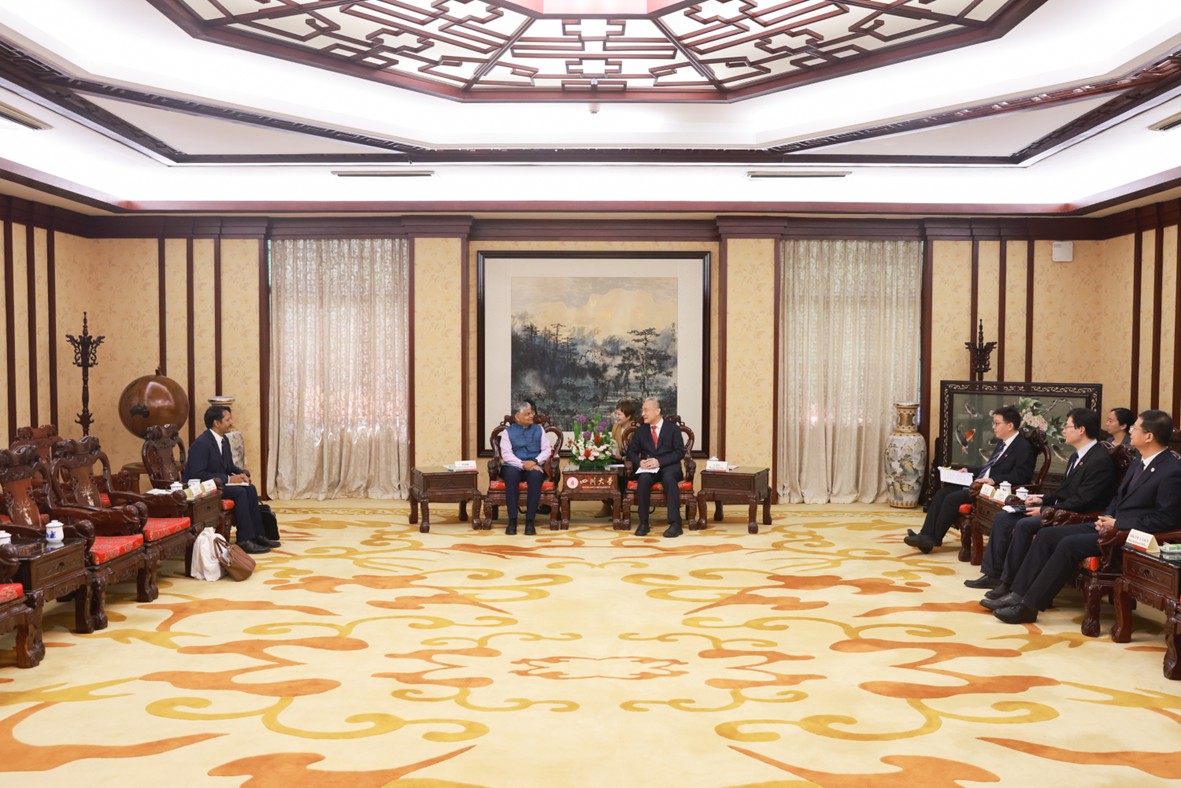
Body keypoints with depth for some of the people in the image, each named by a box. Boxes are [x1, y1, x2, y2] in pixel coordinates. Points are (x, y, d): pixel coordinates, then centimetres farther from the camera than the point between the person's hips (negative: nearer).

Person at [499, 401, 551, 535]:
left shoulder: (538, 429, 16)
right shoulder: (508, 431, 9)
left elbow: (547, 450, 5)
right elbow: (506, 454, -4)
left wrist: (534, 462, -14)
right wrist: (523, 464, -19)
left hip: (534, 465, 1)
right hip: (514, 465, -1)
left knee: (536, 475, -36)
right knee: (511, 474, -38)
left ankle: (530, 521, -34)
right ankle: (512, 520, -34)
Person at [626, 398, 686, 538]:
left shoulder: (673, 429, 8)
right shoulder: (640, 431, 17)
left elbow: (680, 452, -2)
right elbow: (631, 452, 14)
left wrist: (660, 461, -16)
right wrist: (639, 462, -10)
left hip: (668, 467, -2)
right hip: (647, 469, 2)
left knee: (669, 478, -38)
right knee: (643, 478, -34)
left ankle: (675, 524, -38)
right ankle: (643, 523, -28)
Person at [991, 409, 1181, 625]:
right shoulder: (1140, 461, 15)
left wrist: (1118, 523, -18)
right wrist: (1107, 516, 3)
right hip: (1111, 525, 10)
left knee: (1069, 544, -25)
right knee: (1047, 535, -3)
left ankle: (1029, 606, -20)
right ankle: (1020, 593, -3)